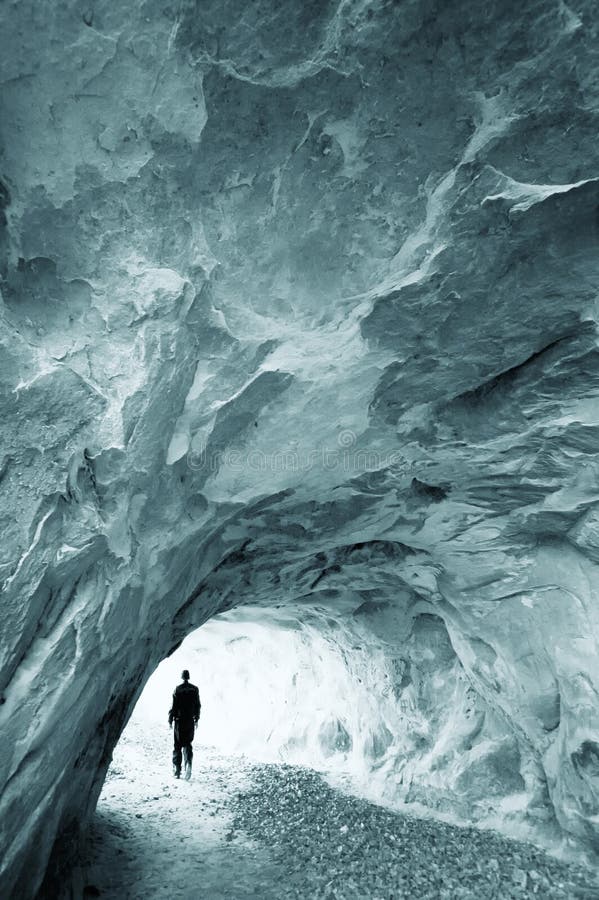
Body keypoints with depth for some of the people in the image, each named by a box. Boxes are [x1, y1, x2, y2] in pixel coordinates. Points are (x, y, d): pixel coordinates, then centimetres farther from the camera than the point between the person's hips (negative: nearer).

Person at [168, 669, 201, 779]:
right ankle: (188, 763, -11)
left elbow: (173, 706, -9)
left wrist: (170, 720, 1)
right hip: (190, 721, 2)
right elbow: (198, 705, 5)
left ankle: (177, 770, 12)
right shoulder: (194, 689, 1)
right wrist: (196, 719, 16)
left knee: (177, 745, 10)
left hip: (179, 721, -2)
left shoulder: (177, 689, -8)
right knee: (187, 744, 12)